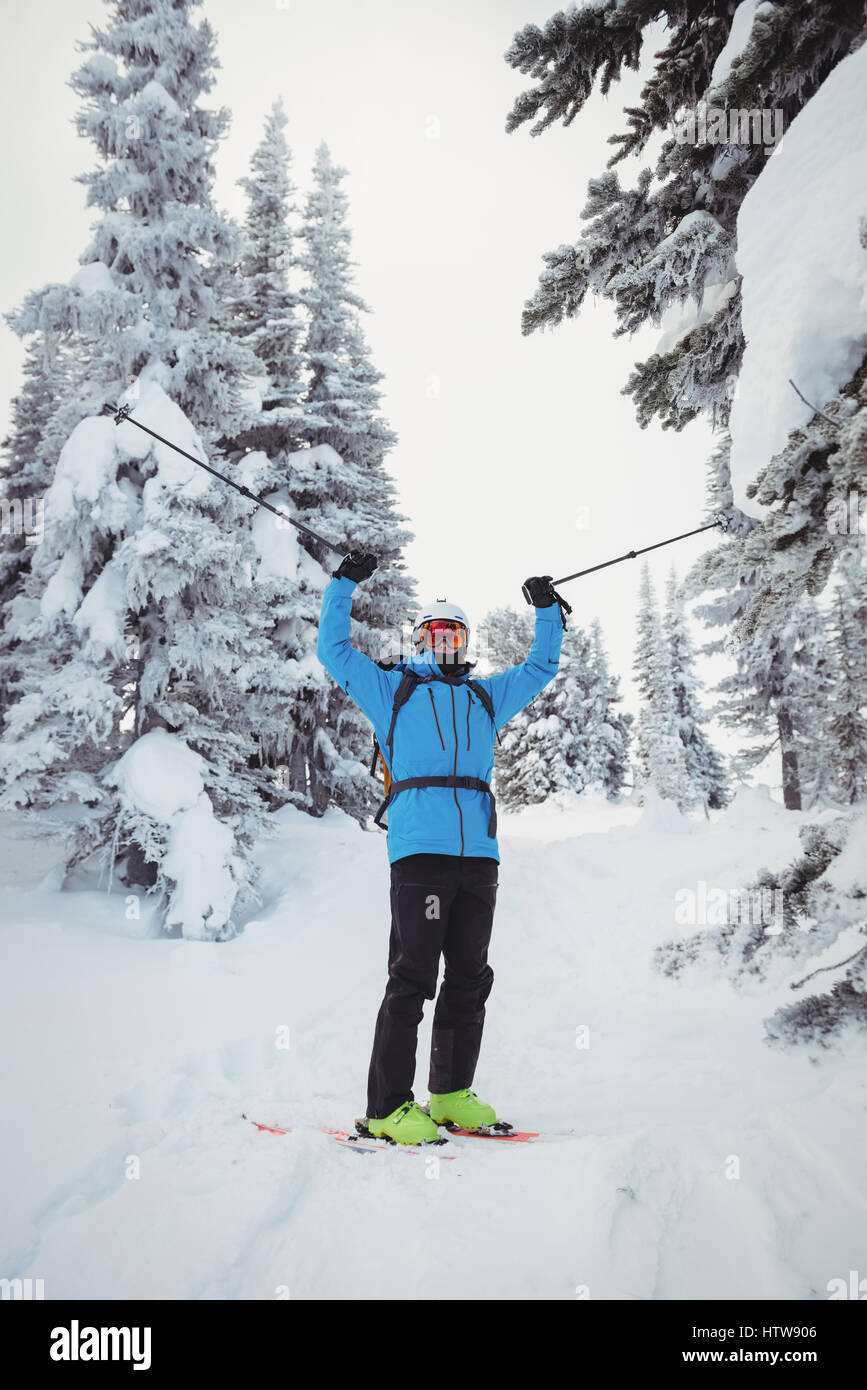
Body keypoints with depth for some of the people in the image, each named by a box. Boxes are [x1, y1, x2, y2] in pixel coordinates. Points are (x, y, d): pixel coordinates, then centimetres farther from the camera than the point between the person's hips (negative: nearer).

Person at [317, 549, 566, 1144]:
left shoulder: (487, 696, 26)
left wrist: (548, 611, 30)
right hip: (419, 849, -5)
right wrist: (345, 584, 6)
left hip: (479, 853, 5)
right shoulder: (392, 689, 15)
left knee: (469, 976, 9)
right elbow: (335, 650, 12)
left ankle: (451, 1093, 21)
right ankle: (388, 1107, -3)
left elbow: (541, 668, 37)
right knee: (413, 977, -8)